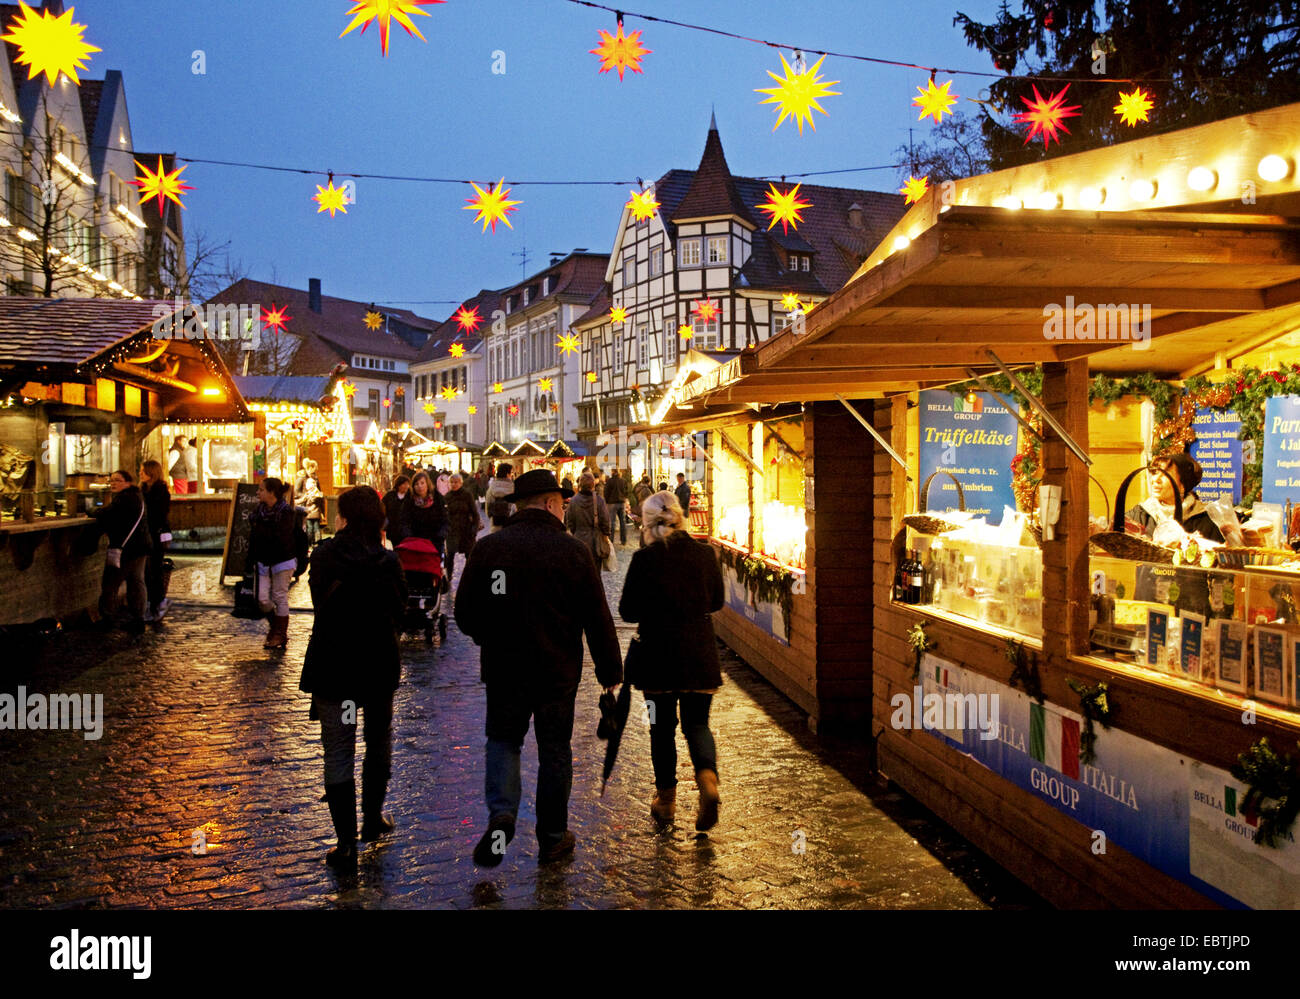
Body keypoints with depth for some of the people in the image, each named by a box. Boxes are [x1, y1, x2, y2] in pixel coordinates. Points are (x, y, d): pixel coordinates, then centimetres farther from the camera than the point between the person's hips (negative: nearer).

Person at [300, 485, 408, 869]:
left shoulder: (323, 556, -7)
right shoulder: (387, 561, -12)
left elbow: (320, 603, 6)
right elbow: (399, 611, -2)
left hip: (331, 667, 0)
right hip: (378, 665, 0)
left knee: (337, 752, 5)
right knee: (378, 743, 21)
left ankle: (346, 842, 5)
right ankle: (373, 817, 34)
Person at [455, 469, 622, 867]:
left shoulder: (487, 547, -4)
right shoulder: (573, 550, -9)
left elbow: (465, 613, 1)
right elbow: (598, 620, -7)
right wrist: (610, 671, 4)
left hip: (503, 668, 1)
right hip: (558, 670, -1)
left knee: (503, 739, 17)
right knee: (555, 749, 12)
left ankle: (501, 812, -7)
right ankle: (552, 837, 21)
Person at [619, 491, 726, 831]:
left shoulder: (645, 558, -11)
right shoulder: (705, 553, -2)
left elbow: (628, 611, -6)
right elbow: (717, 601, 10)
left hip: (657, 653, -2)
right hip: (699, 653, 2)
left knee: (662, 726, 13)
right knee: (697, 723, 13)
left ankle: (666, 799, 22)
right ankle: (707, 778, -13)